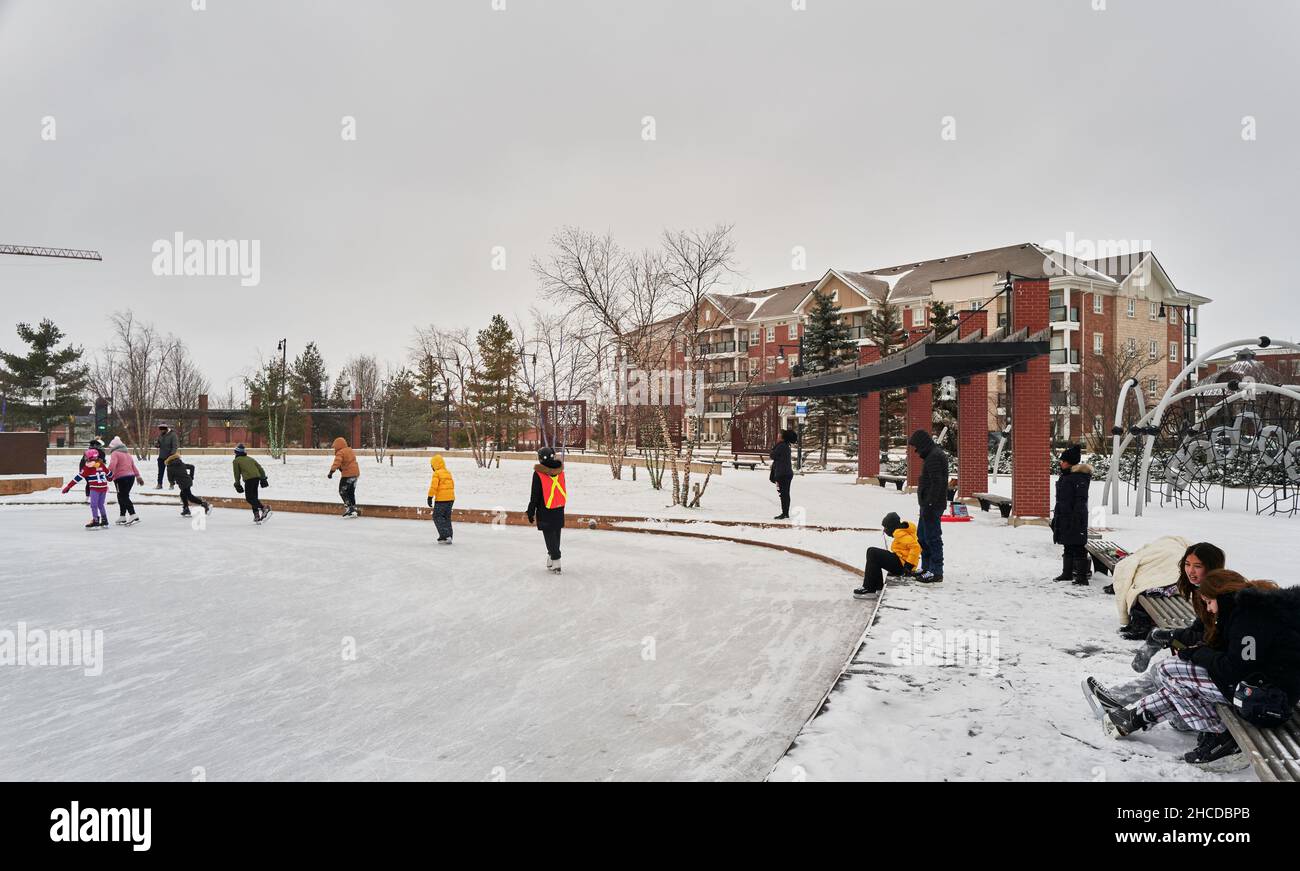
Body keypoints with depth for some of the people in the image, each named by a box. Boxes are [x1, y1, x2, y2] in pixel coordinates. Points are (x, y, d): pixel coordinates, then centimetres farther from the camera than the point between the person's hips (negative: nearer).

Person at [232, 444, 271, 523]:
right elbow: (260, 468, 18)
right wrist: (263, 478, 19)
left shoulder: (236, 461, 12)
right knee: (254, 496, 15)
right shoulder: (250, 459, 25)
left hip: (249, 478, -6)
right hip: (257, 477, 6)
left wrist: (237, 484, 15)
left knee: (249, 498, -3)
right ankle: (256, 515, 10)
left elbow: (237, 473, 9)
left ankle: (263, 508, -22)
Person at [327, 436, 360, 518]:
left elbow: (337, 462, -26)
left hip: (347, 475, -9)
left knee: (342, 492, -1)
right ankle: (354, 509, 18)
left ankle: (349, 508, -10)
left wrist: (331, 471, -31)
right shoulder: (351, 451, 16)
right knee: (351, 492, 17)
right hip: (356, 473, 9)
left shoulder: (340, 453, -11)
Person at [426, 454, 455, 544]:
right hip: (451, 498, 8)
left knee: (437, 517, 0)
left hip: (441, 499, -8)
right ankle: (449, 537, 17)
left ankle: (445, 536, -11)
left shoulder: (437, 473, -10)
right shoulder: (448, 473, 15)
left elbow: (434, 486, -16)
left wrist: (430, 497, -11)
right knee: (447, 517, 16)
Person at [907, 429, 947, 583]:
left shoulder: (934, 457, -17)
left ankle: (936, 572, 0)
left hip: (932, 505, -11)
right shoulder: (935, 454, 16)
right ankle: (927, 568, 27)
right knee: (922, 536, 18)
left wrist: (929, 505, -23)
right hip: (928, 504, 11)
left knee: (932, 538, -6)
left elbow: (937, 483, -23)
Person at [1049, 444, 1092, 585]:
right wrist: (1056, 517, 22)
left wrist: (1076, 519, -22)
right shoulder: (1065, 476, 15)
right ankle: (1067, 573, 25)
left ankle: (1082, 576, -3)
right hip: (1064, 518, 10)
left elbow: (1080, 500, -18)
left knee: (1077, 547, -6)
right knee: (1068, 547, 16)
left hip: (1074, 518, -9)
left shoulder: (1079, 477, -14)